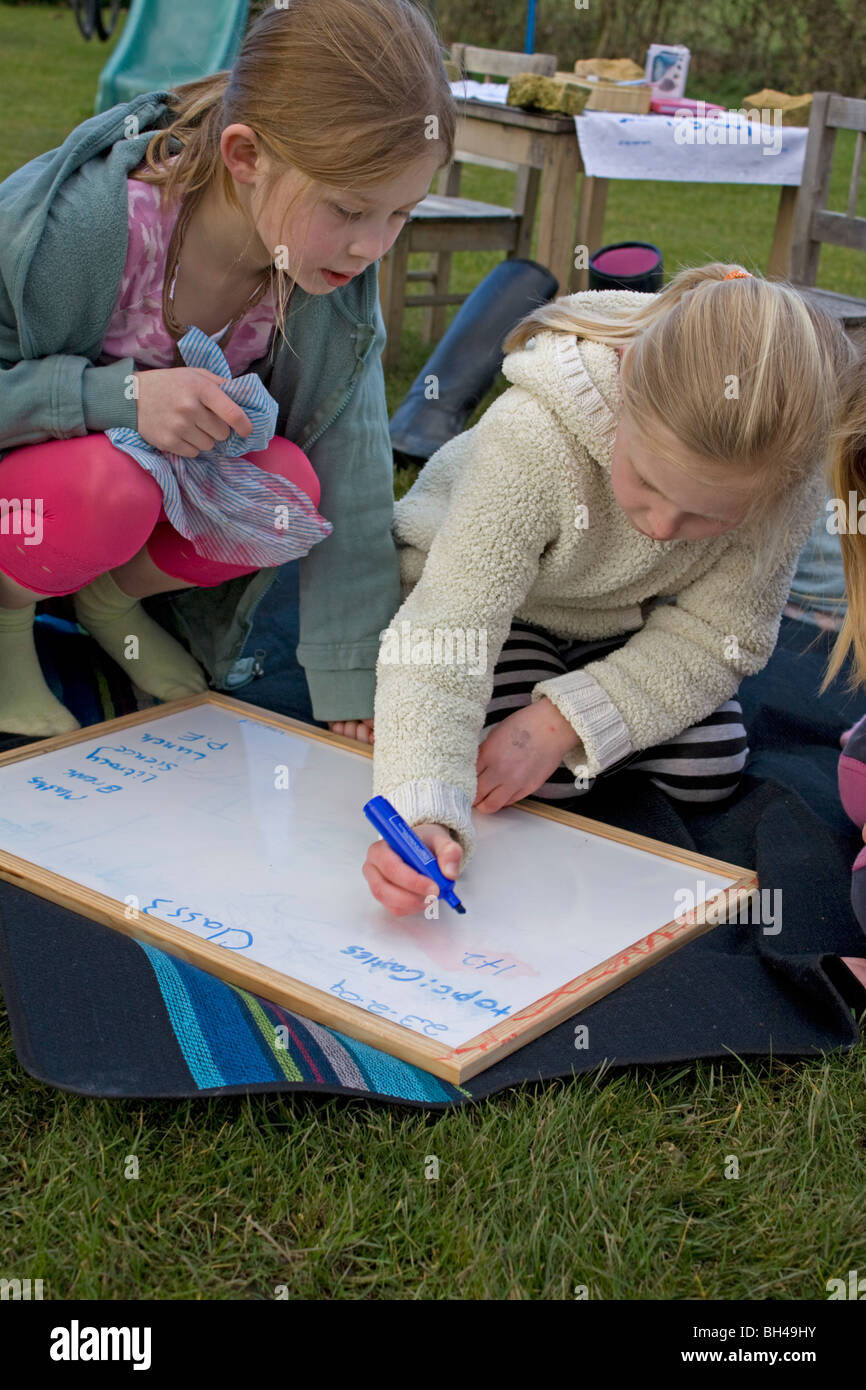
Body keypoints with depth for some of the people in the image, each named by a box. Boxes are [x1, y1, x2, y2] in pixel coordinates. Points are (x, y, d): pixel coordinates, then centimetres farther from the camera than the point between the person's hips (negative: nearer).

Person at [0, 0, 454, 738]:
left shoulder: (339, 268, -19)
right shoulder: (72, 226, -33)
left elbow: (352, 483, -19)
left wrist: (354, 689, -21)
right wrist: (118, 396, -39)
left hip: (176, 458, 4)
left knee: (288, 483, -27)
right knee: (113, 483, -37)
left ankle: (114, 592, 3)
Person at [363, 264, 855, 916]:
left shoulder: (789, 477, -32)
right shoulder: (532, 439, -43)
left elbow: (723, 633, -20)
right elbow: (446, 635, -44)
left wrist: (564, 722, -32)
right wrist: (424, 815, -58)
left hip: (630, 617, 4)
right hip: (494, 590, -3)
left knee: (709, 769, -7)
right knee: (550, 779, -21)